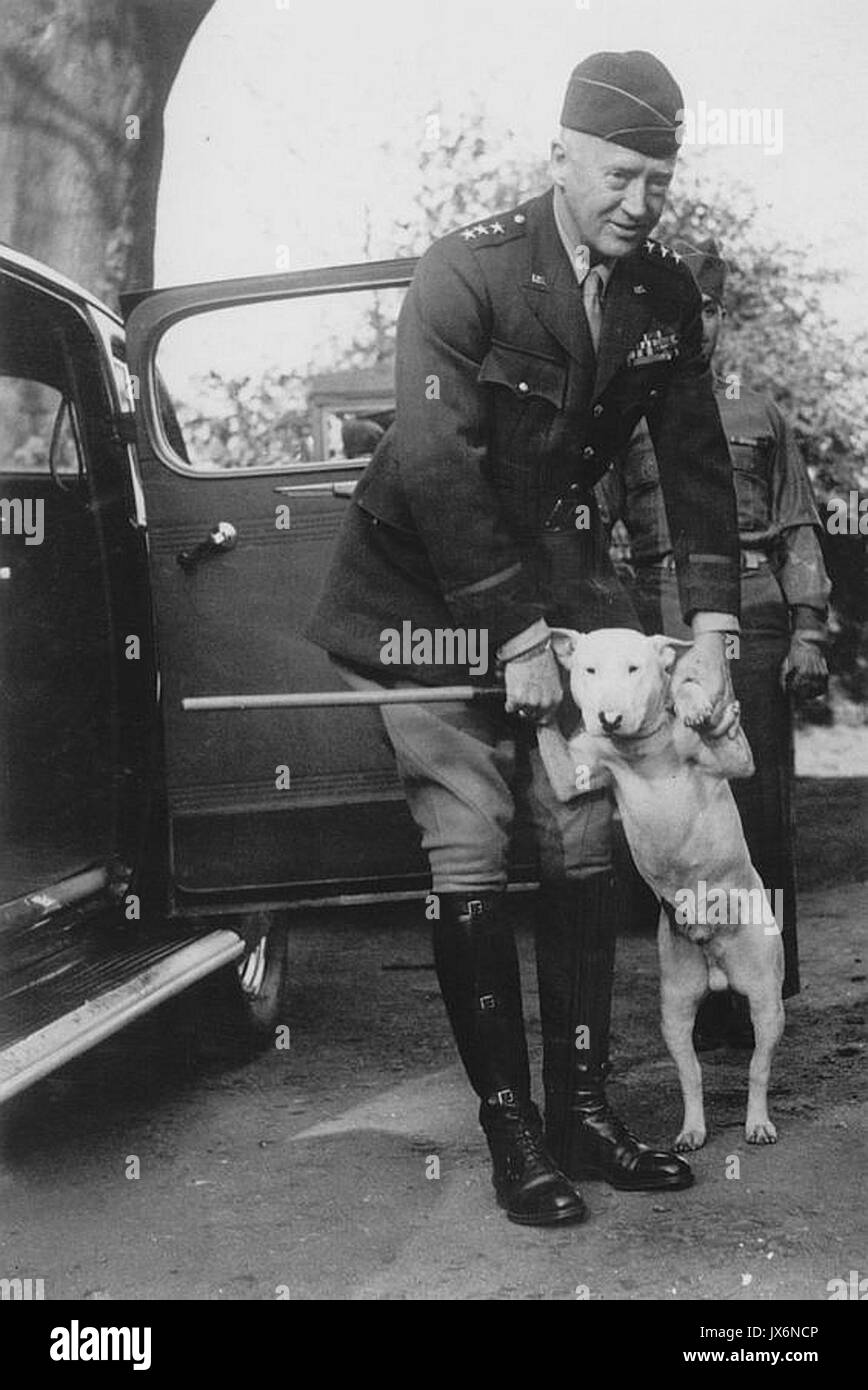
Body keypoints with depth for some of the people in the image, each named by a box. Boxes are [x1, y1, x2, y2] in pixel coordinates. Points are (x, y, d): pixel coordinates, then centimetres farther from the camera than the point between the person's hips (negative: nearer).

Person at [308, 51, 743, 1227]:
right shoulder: (468, 272, -18)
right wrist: (517, 637, -23)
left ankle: (582, 1107, 12)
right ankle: (511, 1131, 2)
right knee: (470, 854, -6)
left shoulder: (664, 296, -1)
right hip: (435, 590, -5)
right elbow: (434, 465, -24)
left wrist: (711, 629, -9)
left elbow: (697, 465, 1)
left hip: (560, 579, 6)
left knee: (583, 843, 3)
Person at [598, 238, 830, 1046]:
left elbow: (799, 532, 13)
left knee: (759, 810, -3)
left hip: (751, 625, 0)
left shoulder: (757, 416, 16)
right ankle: (700, 994, 5)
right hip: (663, 632, 0)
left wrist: (809, 633, 2)